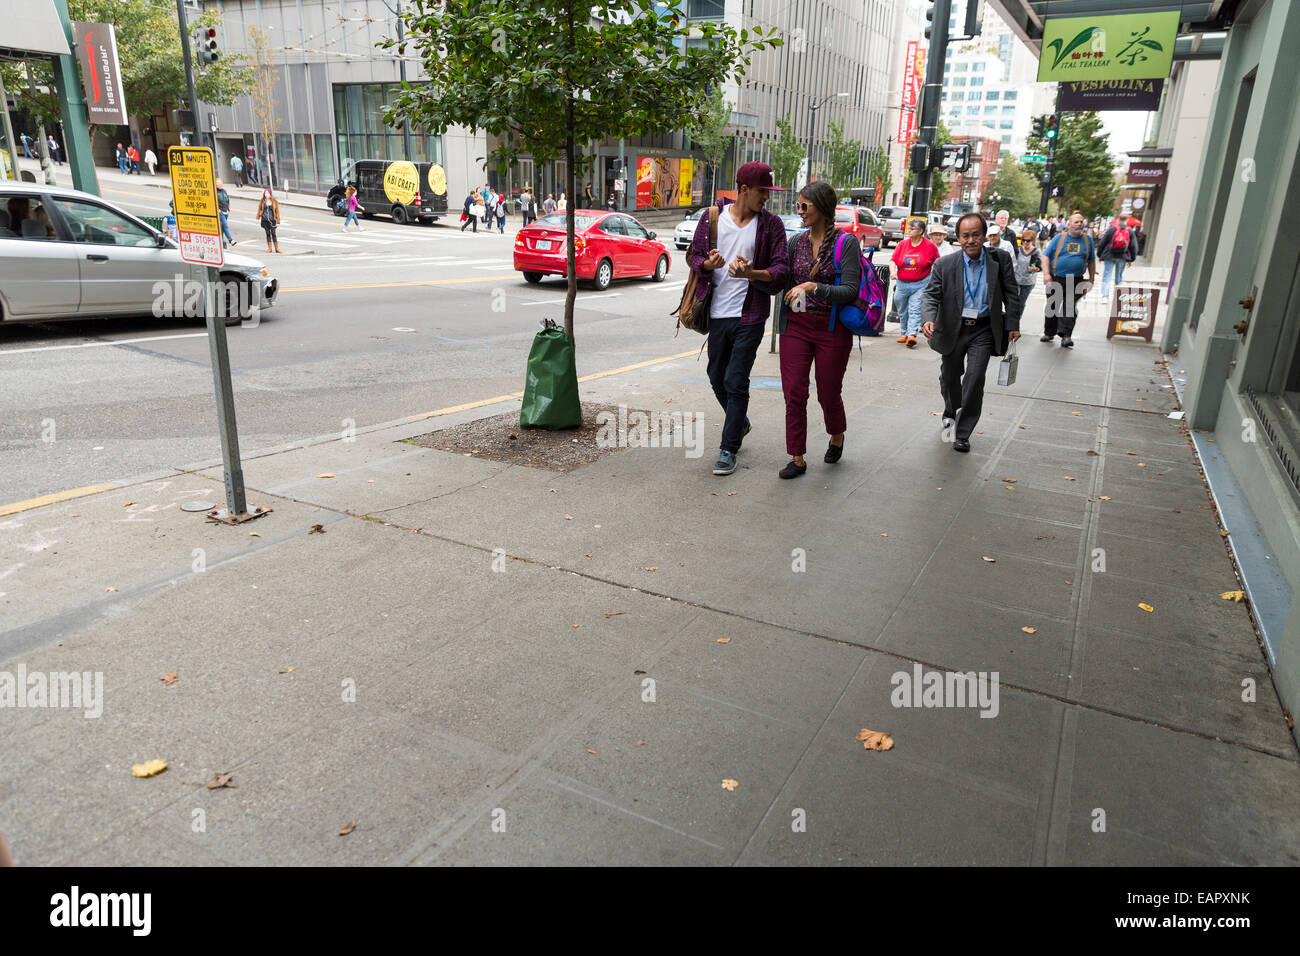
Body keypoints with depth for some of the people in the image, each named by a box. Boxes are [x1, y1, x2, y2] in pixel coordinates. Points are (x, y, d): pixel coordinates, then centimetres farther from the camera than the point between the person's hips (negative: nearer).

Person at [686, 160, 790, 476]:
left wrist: (751, 273, -25)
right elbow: (693, 256, 6)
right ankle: (740, 422, 42)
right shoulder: (712, 217, 3)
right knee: (717, 378, 15)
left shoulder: (771, 224, -2)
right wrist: (709, 264, -17)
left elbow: (781, 269, -7)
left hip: (749, 316, -3)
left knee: (736, 382, -6)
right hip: (717, 313, 3)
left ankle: (729, 449, 4)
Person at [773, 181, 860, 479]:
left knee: (829, 394, 9)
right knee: (794, 393, -2)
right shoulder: (796, 241, 8)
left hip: (832, 328, -4)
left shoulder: (846, 242, -7)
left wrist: (812, 288, -23)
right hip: (796, 325, 4)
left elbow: (850, 291, -14)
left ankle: (837, 436, 40)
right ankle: (797, 458, 8)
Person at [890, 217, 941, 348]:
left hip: (920, 284, -4)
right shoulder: (902, 244, 5)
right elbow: (893, 260, 6)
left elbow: (936, 265, 5)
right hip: (902, 284, 4)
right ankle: (904, 334, 28)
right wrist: (893, 271, -13)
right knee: (902, 311, 13)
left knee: (915, 310, -15)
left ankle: (912, 335, -23)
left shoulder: (930, 246, -2)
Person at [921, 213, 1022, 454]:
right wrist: (929, 319, -26)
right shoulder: (945, 265, -6)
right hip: (953, 329, 1)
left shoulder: (1000, 260, -4)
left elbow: (1011, 293, 4)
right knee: (949, 377, 16)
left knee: (975, 379, -11)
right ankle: (950, 413, 47)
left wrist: (1013, 325, 1)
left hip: (983, 330, -1)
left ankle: (963, 434, 0)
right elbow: (930, 294, -8)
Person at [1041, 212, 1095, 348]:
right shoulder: (1059, 238, 3)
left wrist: (1091, 280, 10)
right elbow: (1046, 256, 1)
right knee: (1052, 307, 8)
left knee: (1070, 308, -12)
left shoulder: (1088, 240, 9)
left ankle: (1066, 335, -18)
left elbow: (1091, 261, 15)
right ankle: (1049, 333, 22)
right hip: (1055, 279, 0)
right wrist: (1046, 273, -11)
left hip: (1075, 281, 0)